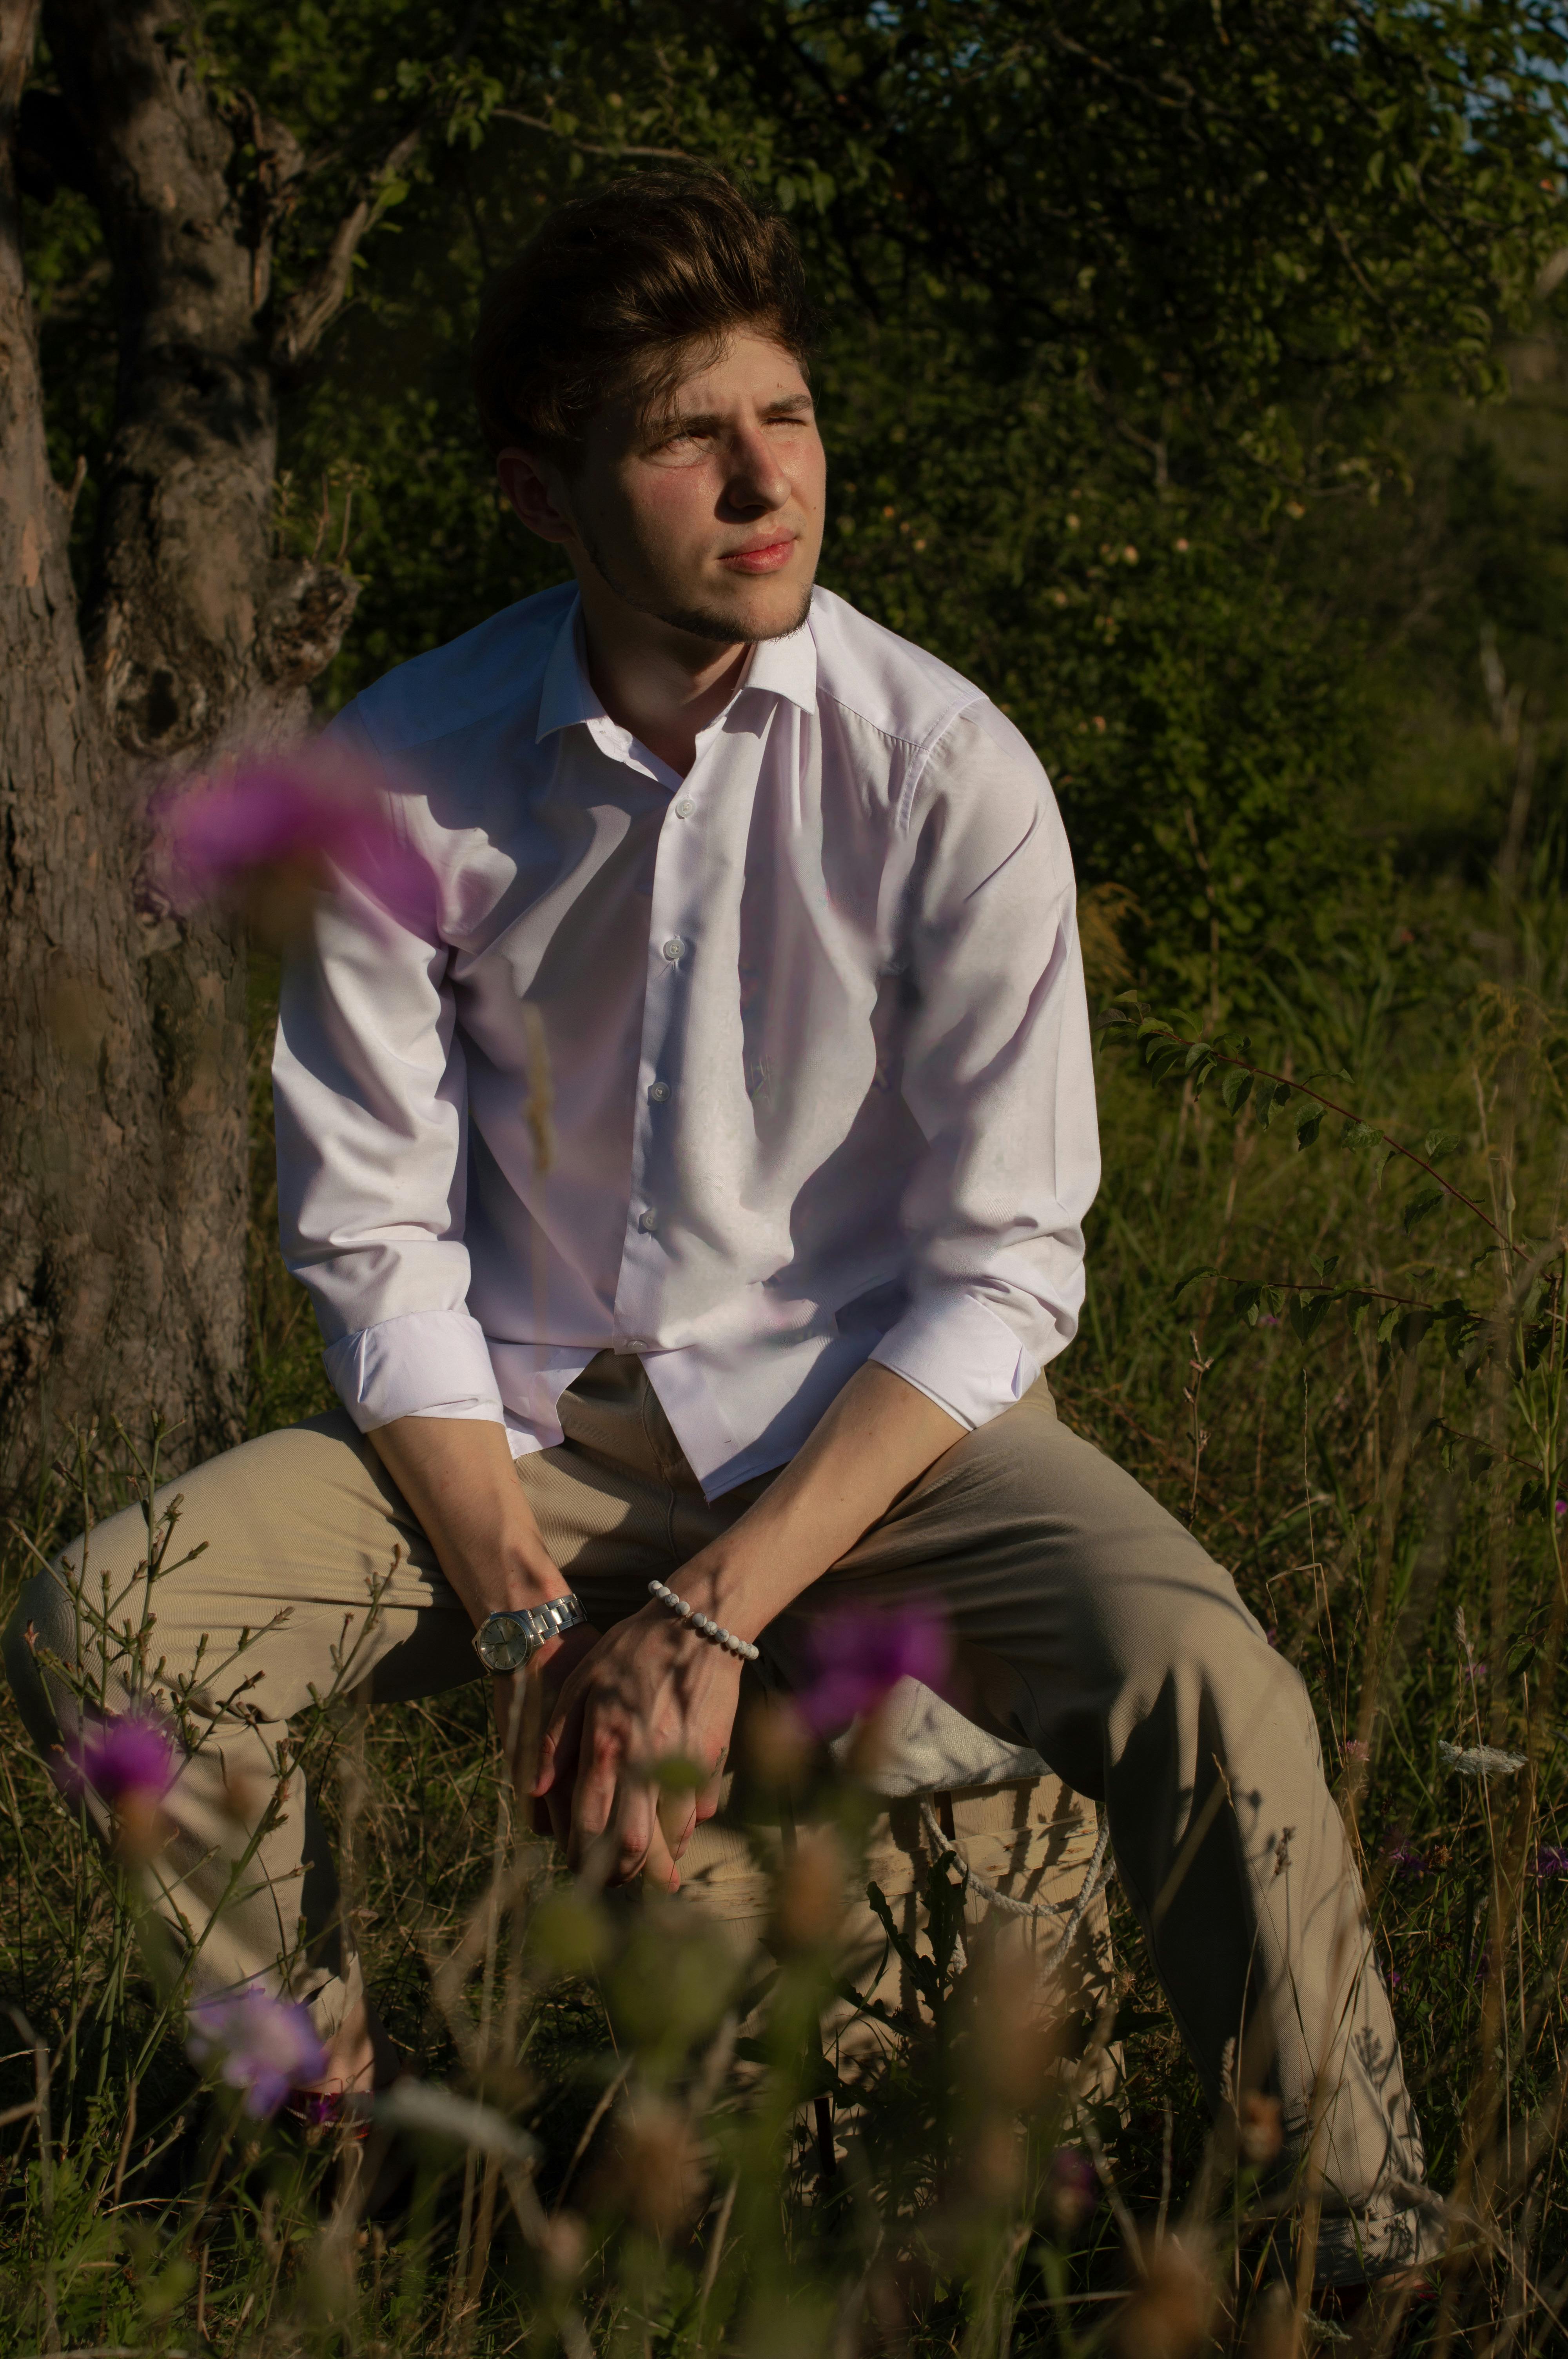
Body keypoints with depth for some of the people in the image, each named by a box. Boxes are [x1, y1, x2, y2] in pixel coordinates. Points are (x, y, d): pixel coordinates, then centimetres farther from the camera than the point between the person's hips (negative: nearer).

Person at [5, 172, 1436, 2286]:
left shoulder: (947, 774, -12)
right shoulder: (397, 777, -8)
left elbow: (1002, 1272, -11)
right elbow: (375, 1237, -3)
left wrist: (716, 1609, -19)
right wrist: (537, 1624, -15)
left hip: (860, 1417, -2)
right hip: (517, 1423, 2)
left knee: (1196, 1684, -32)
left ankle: (1366, 2262, -10)